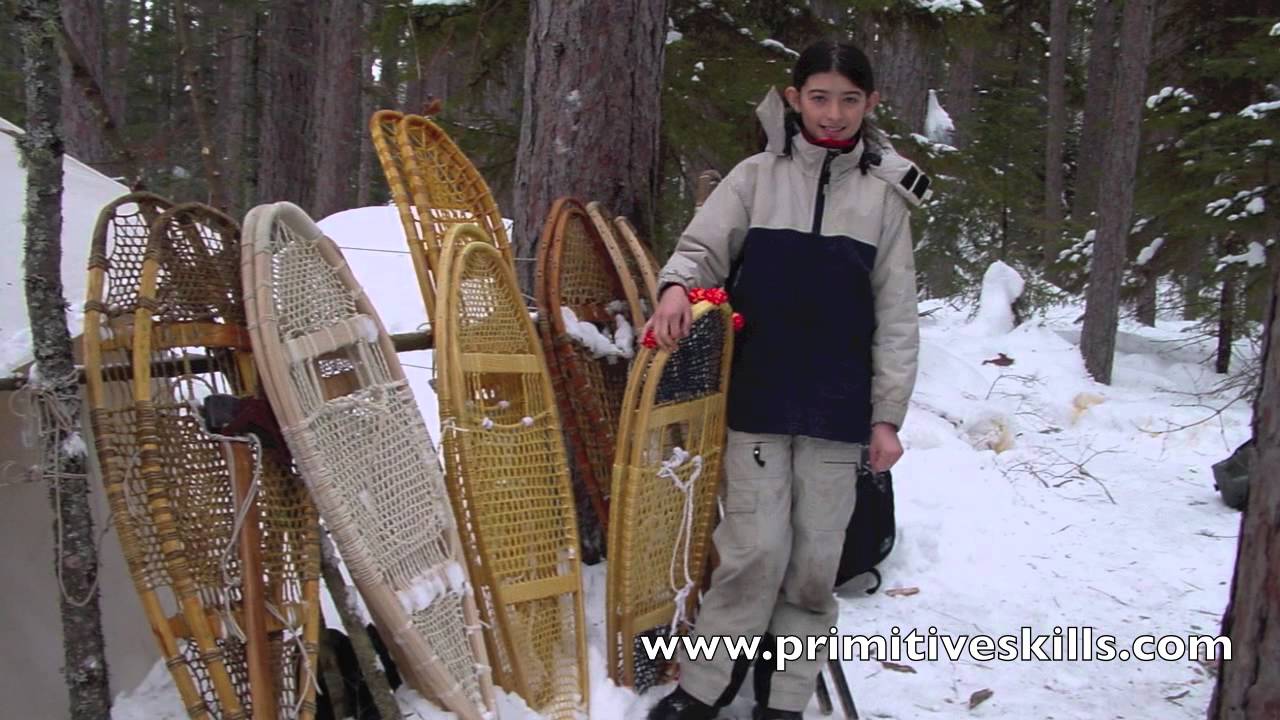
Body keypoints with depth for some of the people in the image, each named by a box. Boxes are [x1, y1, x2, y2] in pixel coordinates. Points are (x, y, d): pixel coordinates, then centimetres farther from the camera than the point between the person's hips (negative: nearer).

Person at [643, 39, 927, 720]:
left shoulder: (885, 195, 5)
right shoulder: (756, 176, 4)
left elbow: (896, 319, 5)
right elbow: (701, 248, 4)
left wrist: (887, 415, 2)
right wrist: (676, 285, -20)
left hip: (839, 408, 1)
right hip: (757, 400, -1)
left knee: (815, 559, 5)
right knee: (756, 549, -5)